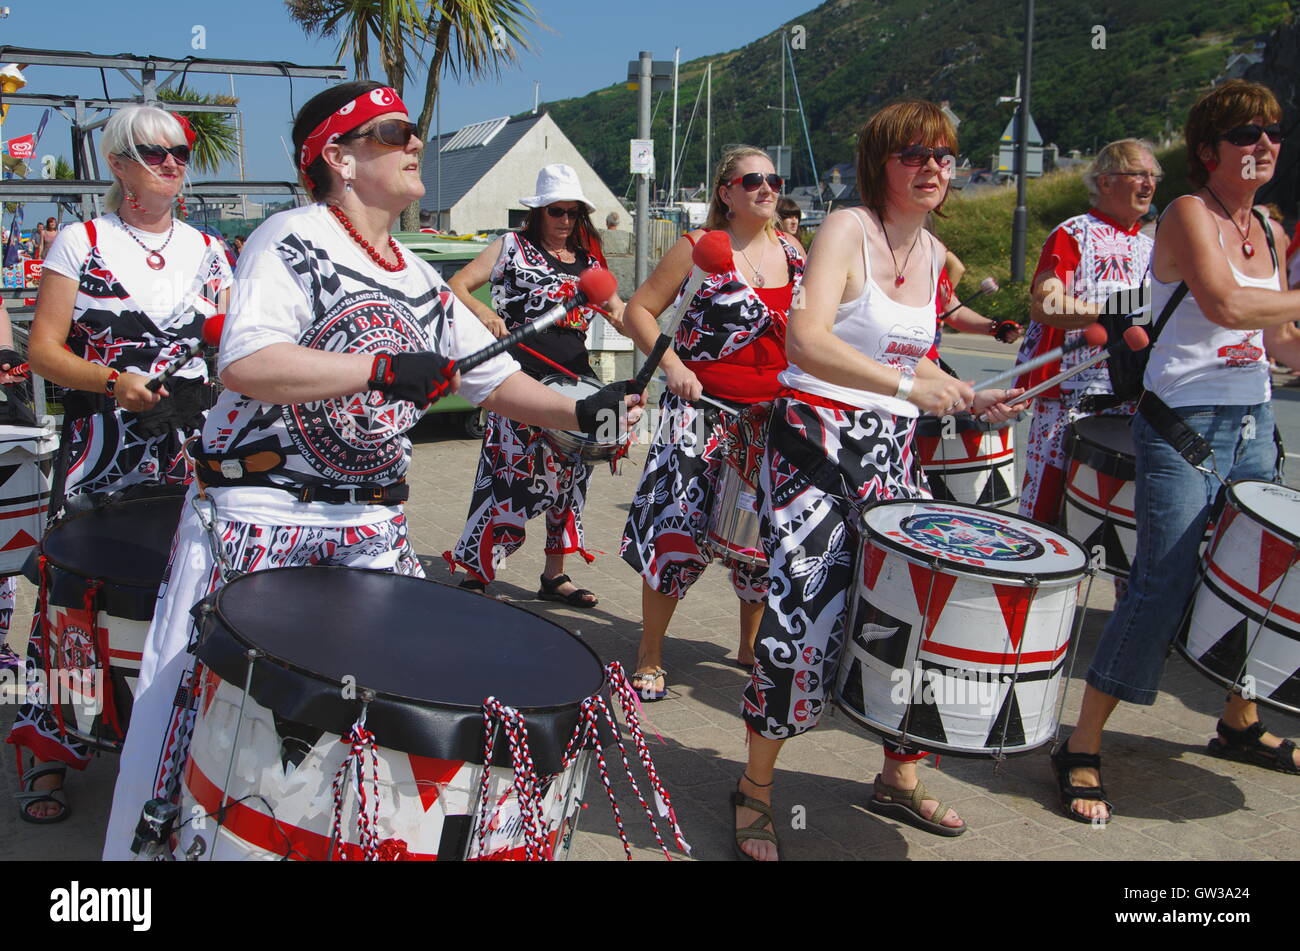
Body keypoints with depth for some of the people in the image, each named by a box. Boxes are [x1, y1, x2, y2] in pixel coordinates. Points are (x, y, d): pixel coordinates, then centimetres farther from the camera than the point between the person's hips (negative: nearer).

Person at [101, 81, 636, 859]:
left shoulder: (422, 284, 11)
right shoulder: (292, 241, -10)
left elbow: (497, 381, 12)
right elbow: (245, 365, -26)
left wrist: (578, 412, -4)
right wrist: (386, 369, -27)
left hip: (372, 526, 7)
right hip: (259, 516, -6)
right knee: (205, 701, 0)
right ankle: (149, 842, 22)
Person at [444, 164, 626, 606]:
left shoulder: (589, 261, 16)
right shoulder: (513, 247, 4)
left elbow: (621, 314, 19)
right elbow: (457, 285, 0)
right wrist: (483, 312, -19)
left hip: (575, 379, 6)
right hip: (522, 376, -5)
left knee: (569, 476, 9)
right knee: (509, 475, -9)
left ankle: (554, 575, 21)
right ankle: (476, 573, 1)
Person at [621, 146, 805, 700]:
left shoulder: (793, 253, 9)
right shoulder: (700, 248, -5)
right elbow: (639, 310, -4)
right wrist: (672, 365, -17)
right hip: (701, 410, -5)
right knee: (677, 530, -7)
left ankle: (750, 645, 33)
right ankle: (649, 660, 8)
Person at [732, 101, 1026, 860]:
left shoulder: (934, 253, 12)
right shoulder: (846, 229, -11)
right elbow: (806, 341, -26)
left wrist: (968, 398, 9)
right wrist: (909, 386, -34)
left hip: (891, 452, 7)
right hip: (818, 441, -7)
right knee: (807, 613, -12)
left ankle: (900, 778, 29)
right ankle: (757, 788, 9)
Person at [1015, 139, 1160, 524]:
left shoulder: (1149, 247, 18)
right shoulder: (1073, 234, -3)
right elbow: (1044, 305, -17)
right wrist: (1109, 314, -27)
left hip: (1127, 397, 6)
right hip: (1070, 394, -6)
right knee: (1047, 502, -4)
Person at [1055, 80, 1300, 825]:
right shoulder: (1189, 214, -8)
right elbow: (1223, 302, -25)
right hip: (1183, 426, -8)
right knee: (1163, 588, -10)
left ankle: (1240, 723, 34)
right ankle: (1083, 750, -2)